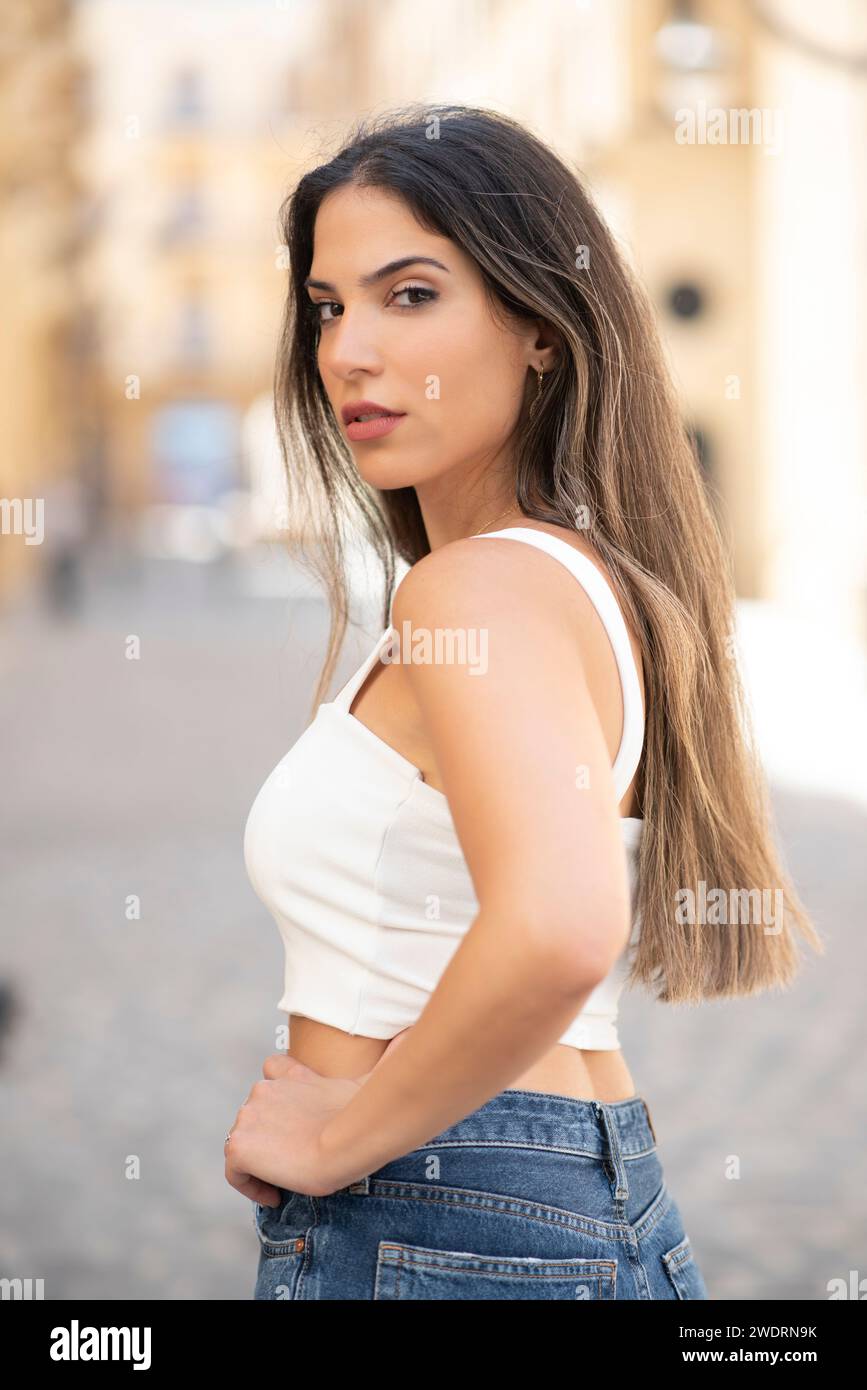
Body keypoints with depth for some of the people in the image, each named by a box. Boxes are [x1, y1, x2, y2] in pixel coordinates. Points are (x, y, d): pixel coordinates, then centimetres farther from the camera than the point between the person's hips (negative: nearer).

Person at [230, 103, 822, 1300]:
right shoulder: (606, 583, 10)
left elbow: (558, 932, -35)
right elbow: (755, 934, 21)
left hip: (428, 1227, -9)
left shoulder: (482, 585, -17)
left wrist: (338, 1138, -20)